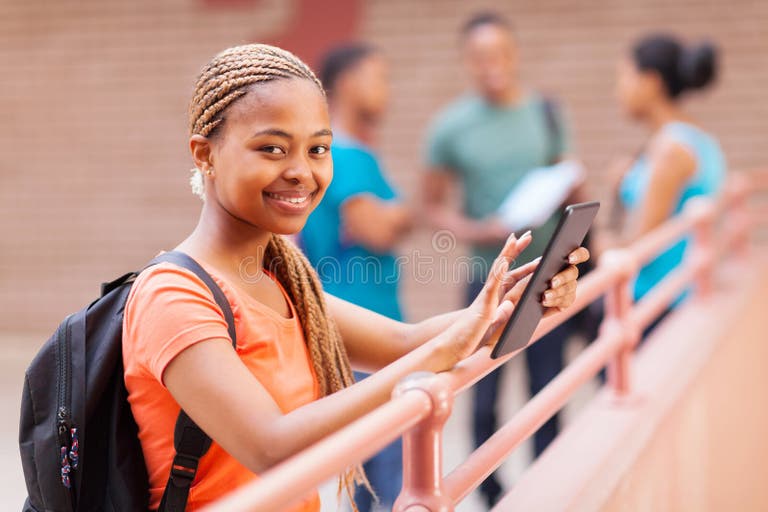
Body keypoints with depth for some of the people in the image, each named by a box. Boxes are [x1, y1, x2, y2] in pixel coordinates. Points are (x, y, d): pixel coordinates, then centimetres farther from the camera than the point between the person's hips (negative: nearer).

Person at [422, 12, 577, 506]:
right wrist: (475, 231, -15)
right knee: (484, 397, 4)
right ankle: (492, 495, 19)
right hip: (489, 277, -2)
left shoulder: (546, 111, 3)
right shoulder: (452, 126, -4)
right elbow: (434, 205, 1)